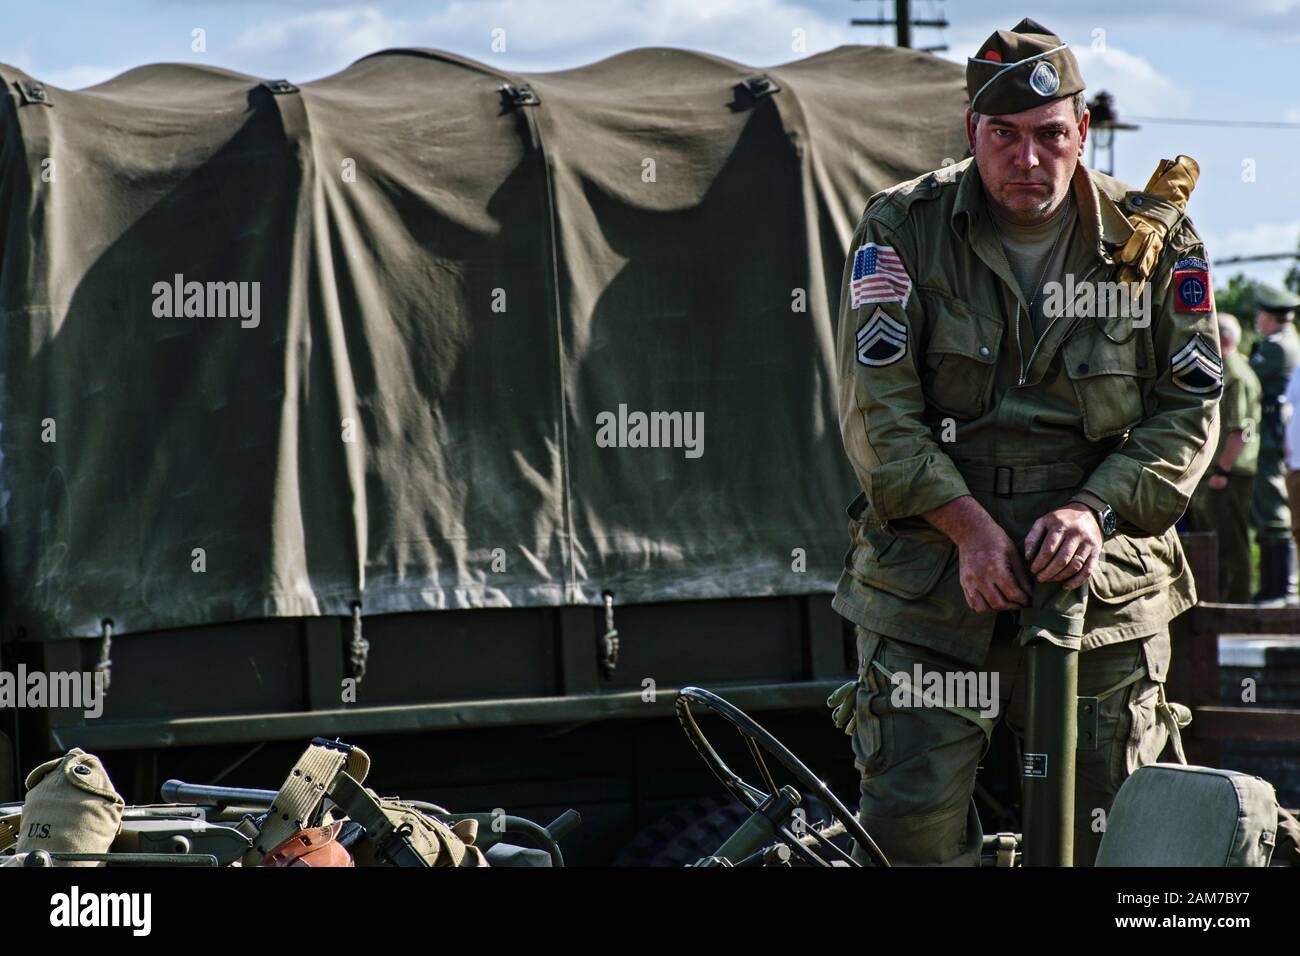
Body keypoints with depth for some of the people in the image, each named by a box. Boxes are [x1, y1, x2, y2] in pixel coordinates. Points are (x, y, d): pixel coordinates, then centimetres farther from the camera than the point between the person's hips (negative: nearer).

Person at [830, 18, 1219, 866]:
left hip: (1103, 589, 1)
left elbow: (1189, 410, 2)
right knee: (912, 828, -7)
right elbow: (878, 409, -7)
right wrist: (968, 524, -19)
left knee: (1108, 835, 7)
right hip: (930, 587, -1)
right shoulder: (902, 231, -2)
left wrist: (1096, 508, -14)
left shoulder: (1156, 240, 2)